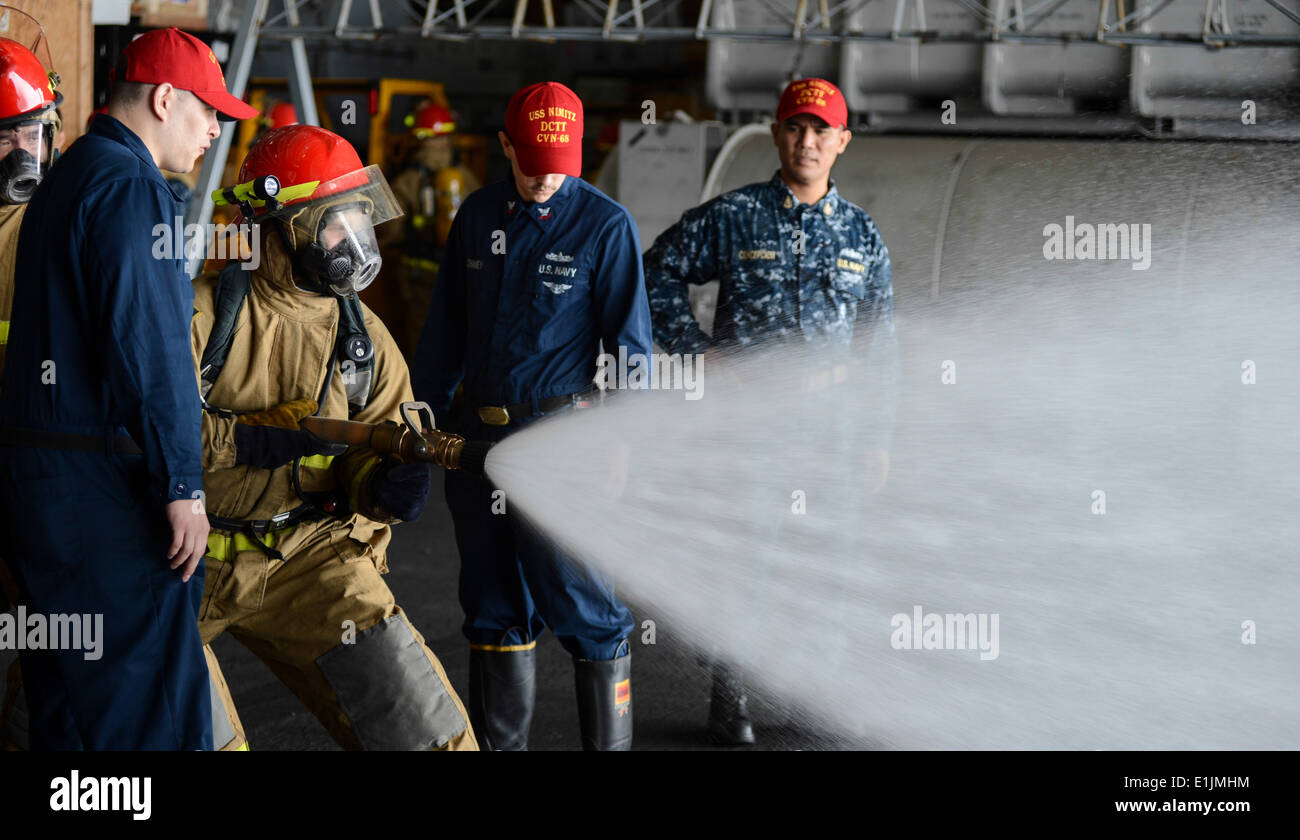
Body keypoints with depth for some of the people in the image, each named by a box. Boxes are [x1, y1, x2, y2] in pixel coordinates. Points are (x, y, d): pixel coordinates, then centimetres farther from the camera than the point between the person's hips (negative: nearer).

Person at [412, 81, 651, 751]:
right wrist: (424, 415, 15)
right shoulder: (478, 215, 9)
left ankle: (608, 742, 5)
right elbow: (446, 324, 16)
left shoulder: (605, 224, -5)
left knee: (580, 599, -5)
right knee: (494, 603, 12)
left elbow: (629, 338, -5)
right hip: (477, 432, 5)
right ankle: (497, 741, 23)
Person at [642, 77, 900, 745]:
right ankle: (729, 700, 9)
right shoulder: (730, 218, -1)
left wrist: (879, 436, 7)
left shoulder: (861, 234, 9)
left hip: (830, 421, 3)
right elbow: (657, 277, 6)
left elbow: (879, 344, 12)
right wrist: (700, 352, -2)